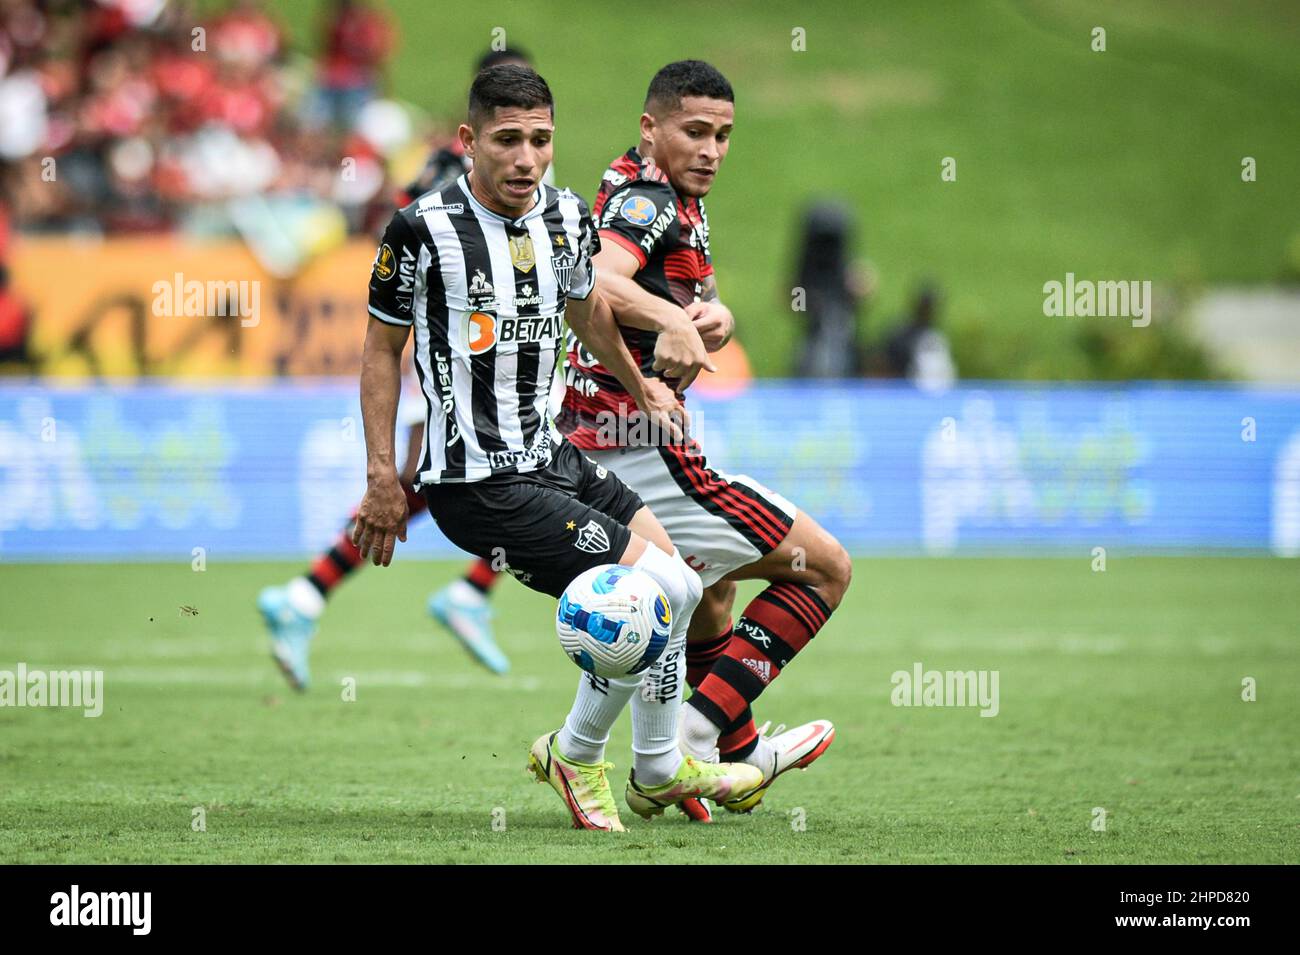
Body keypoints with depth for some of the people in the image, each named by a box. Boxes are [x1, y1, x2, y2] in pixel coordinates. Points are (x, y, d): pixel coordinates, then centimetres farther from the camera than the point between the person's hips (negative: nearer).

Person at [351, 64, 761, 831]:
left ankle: (661, 769, 36)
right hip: (479, 486, -8)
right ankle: (575, 753, 7)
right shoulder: (425, 229, -16)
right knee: (663, 589, -15)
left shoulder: (567, 217, 3)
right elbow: (383, 348, -5)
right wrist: (383, 475, -7)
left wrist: (645, 388, 37)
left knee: (672, 575, 19)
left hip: (550, 457, 8)